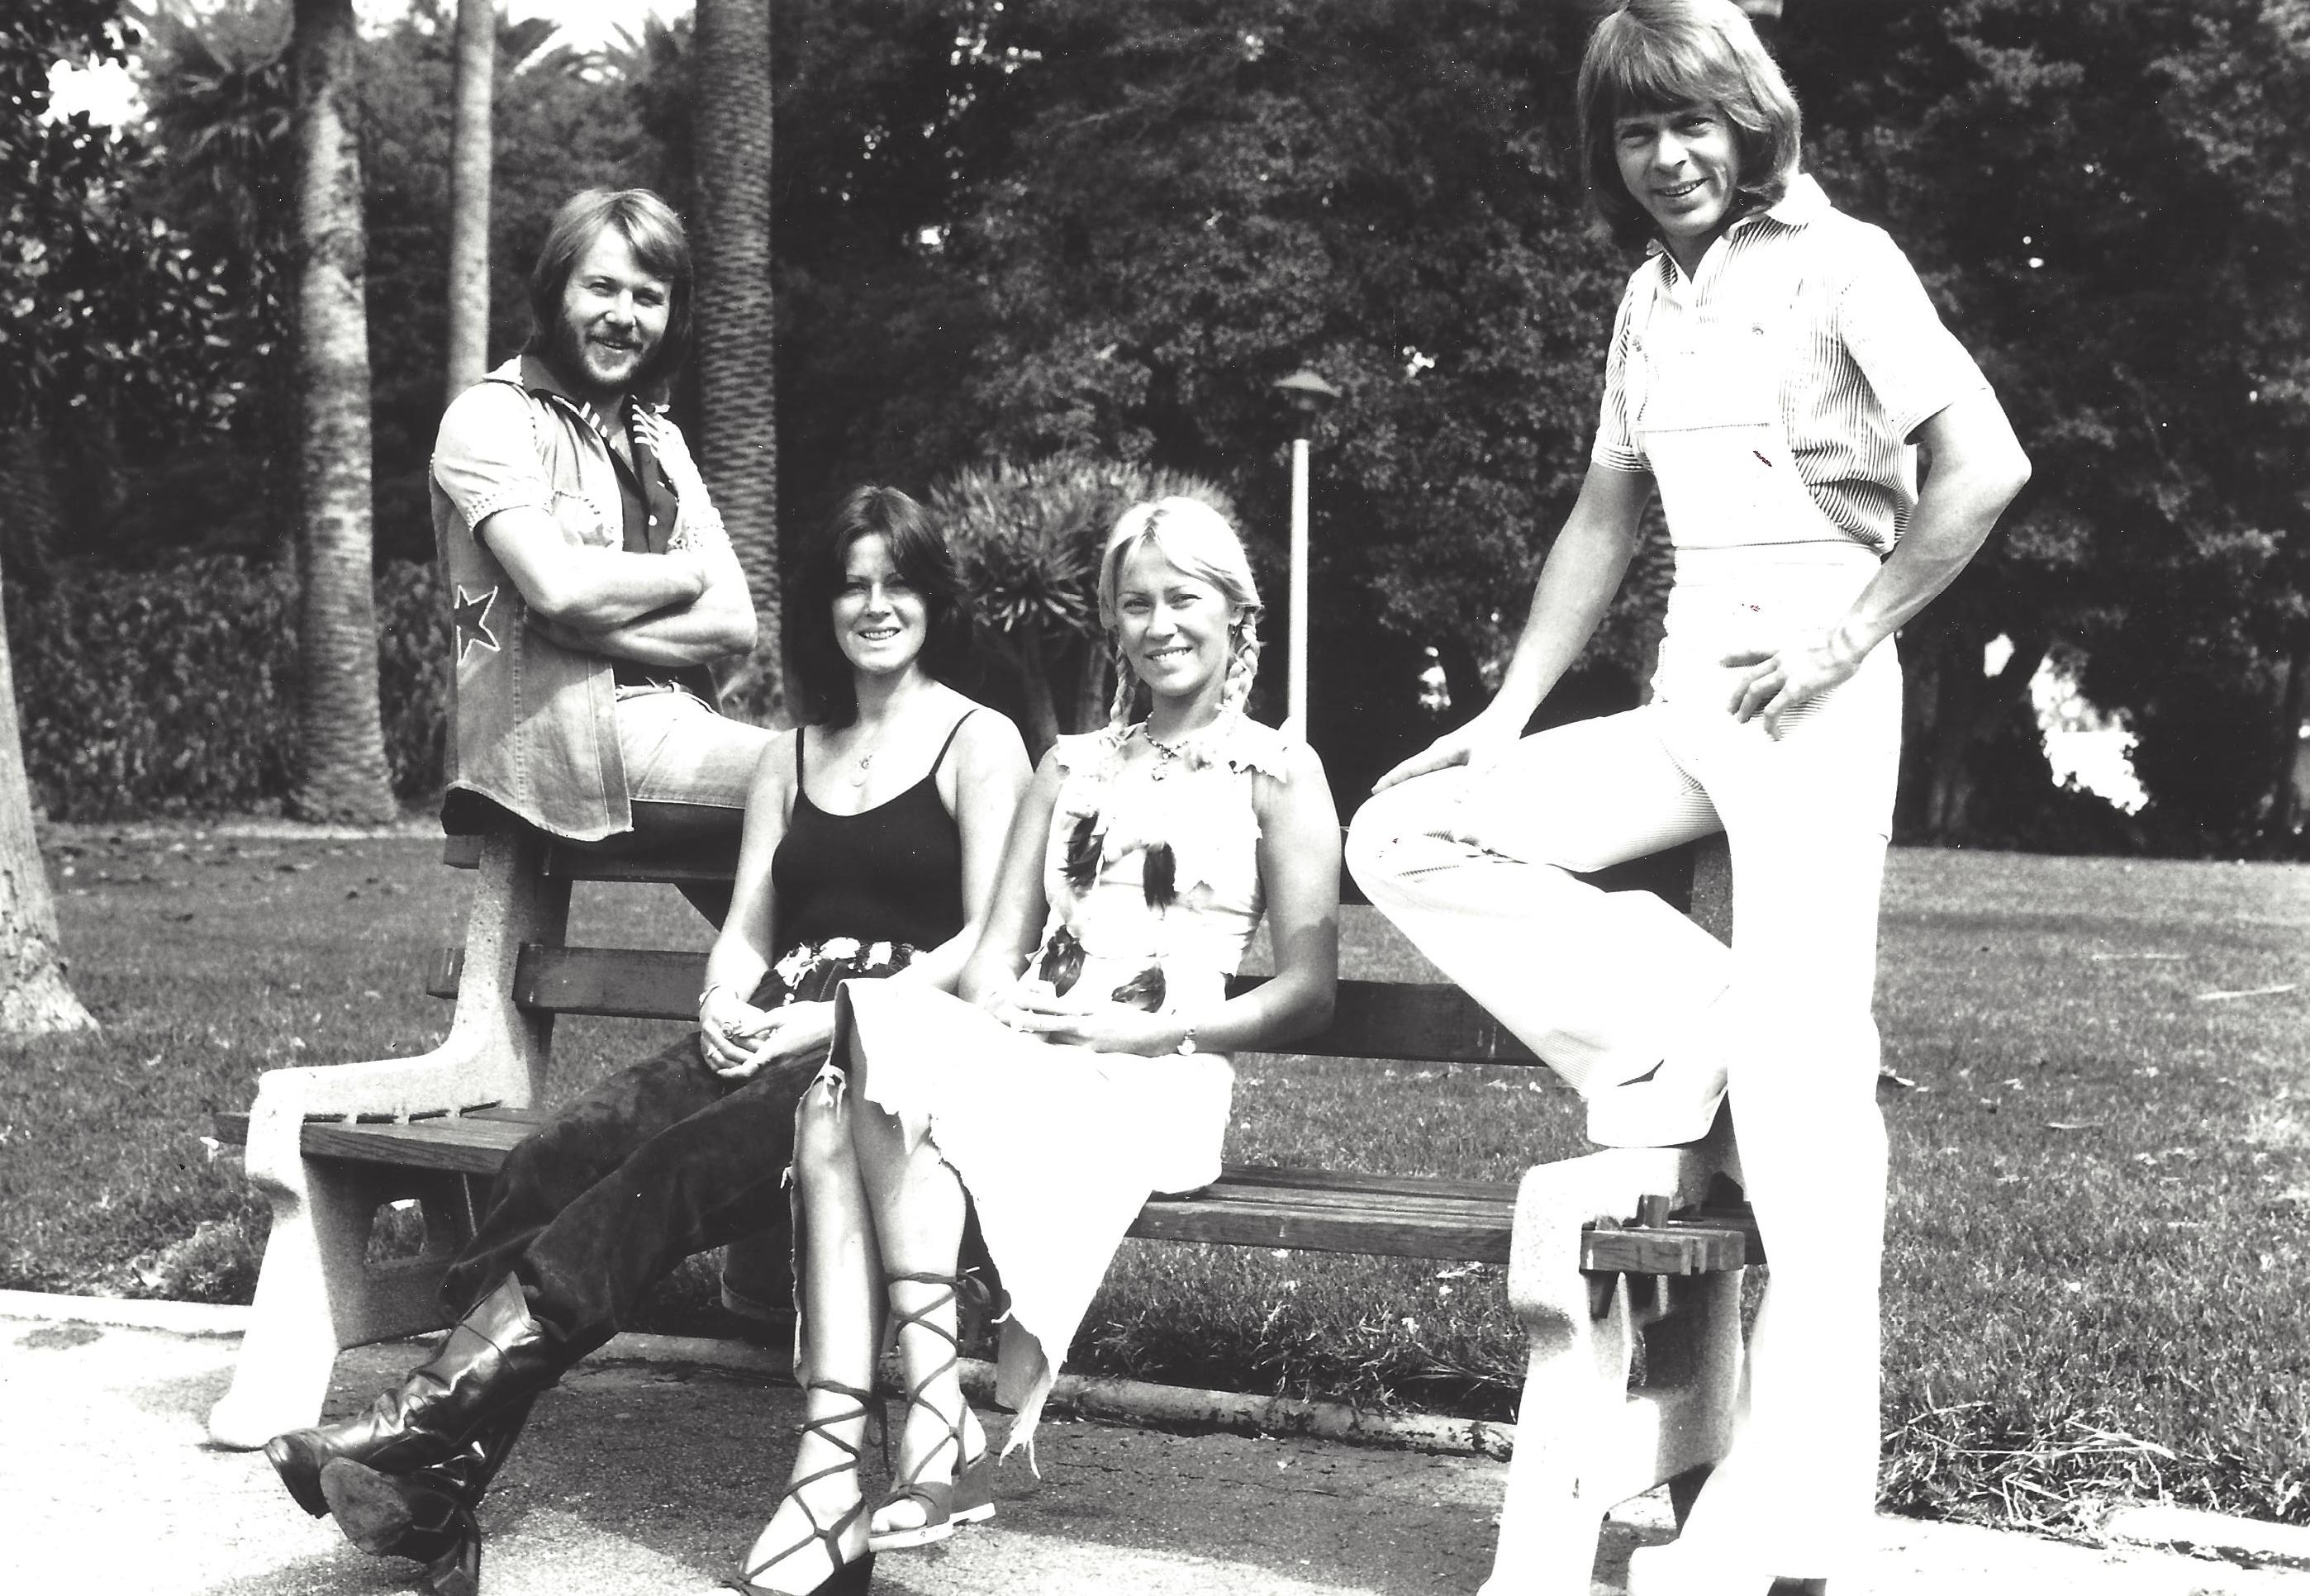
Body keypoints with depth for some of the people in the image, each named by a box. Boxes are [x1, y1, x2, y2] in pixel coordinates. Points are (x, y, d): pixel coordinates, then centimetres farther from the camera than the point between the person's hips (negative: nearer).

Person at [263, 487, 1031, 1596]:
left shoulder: (981, 743, 6)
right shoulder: (790, 757, 24)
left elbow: (986, 942, -5)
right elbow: (744, 928, 18)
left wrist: (829, 1017, -14)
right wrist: (727, 1004, -6)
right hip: (769, 1039, 5)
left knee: (674, 1168, -33)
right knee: (557, 1158, -24)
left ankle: (426, 1420, -39)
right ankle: (434, 1501, -35)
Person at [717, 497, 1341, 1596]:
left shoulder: (1279, 772, 10)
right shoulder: (1072, 765, 25)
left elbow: (1307, 991, 3)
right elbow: (996, 947, 16)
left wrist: (1143, 1028, -9)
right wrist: (990, 1023, -7)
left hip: (1151, 1083, -5)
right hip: (1014, 1060, 5)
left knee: (889, 1062, -32)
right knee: (836, 1107, -29)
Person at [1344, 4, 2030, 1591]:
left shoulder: (1840, 261, -4)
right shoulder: (1650, 299, 16)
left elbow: (1986, 464, -15)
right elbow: (1604, 520, 20)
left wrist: (1846, 636, -13)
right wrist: (1506, 714, 13)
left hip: (1812, 695, -7)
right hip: (1683, 698, 7)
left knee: (1801, 1073, -13)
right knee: (1406, 834, -6)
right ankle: (1672, 1035, -5)